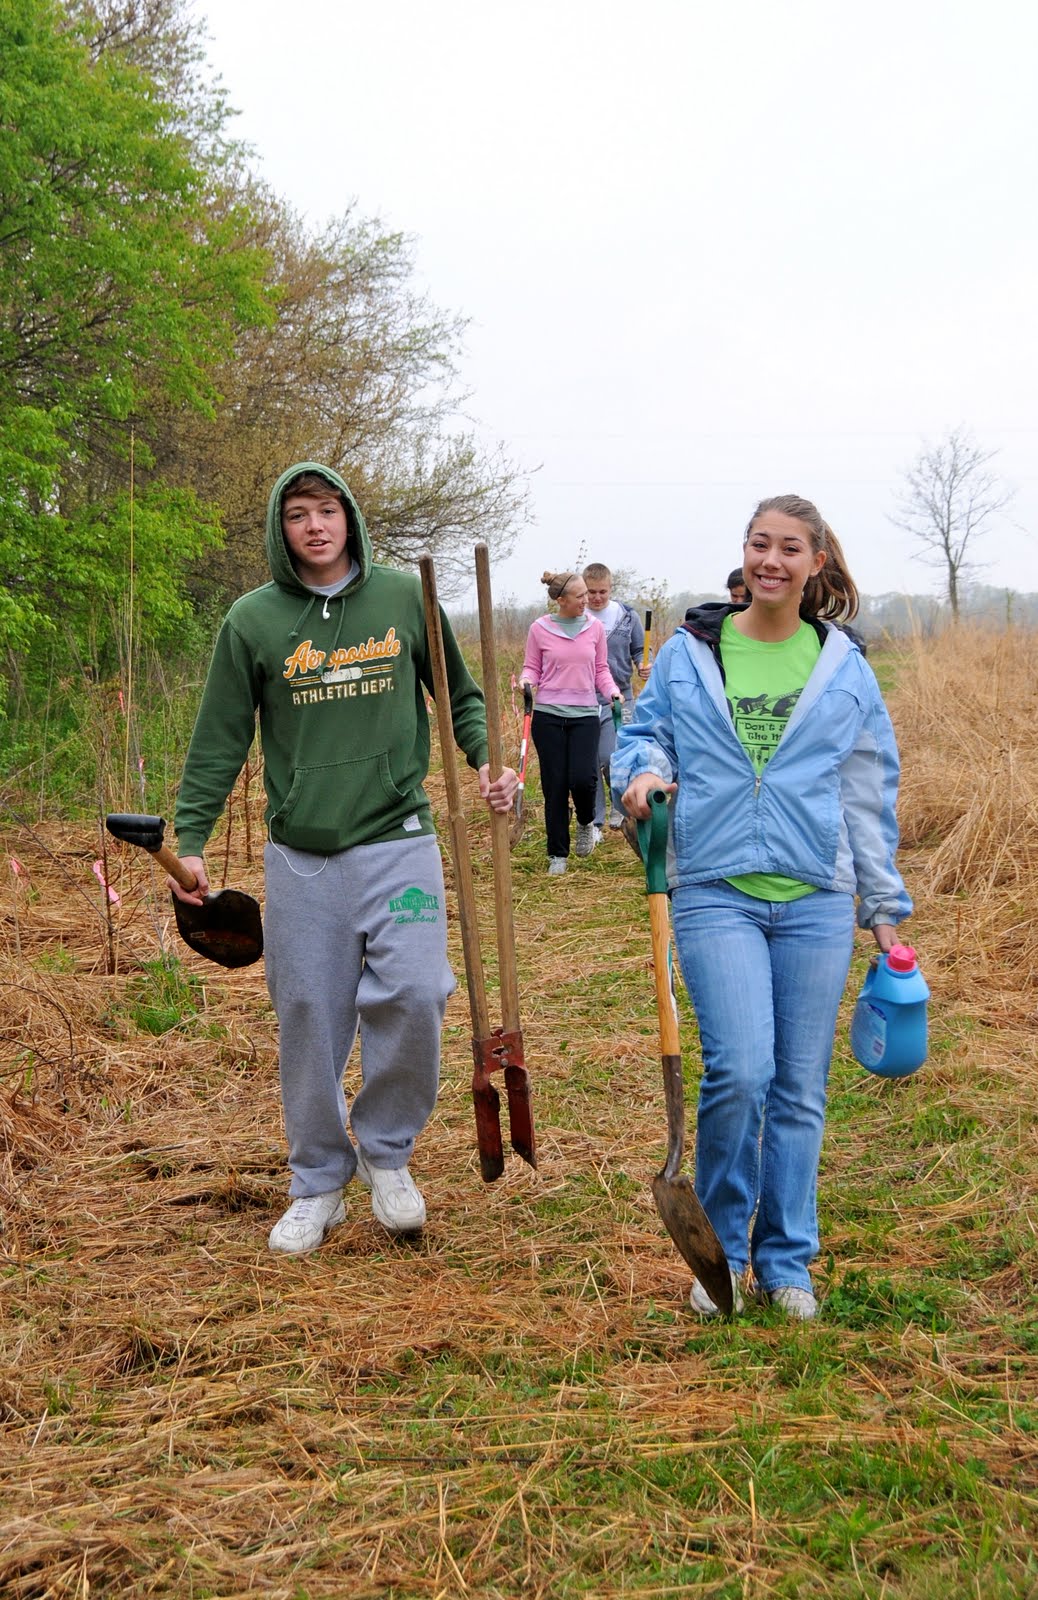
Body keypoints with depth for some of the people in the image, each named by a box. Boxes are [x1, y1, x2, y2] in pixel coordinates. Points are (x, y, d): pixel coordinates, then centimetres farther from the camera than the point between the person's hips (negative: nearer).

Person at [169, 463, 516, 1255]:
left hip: (398, 840, 0)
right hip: (301, 854, 0)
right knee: (309, 1017, 5)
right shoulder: (253, 619, 2)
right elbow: (220, 741, 6)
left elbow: (459, 695, 14)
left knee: (413, 995, -12)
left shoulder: (405, 596, 4)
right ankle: (319, 1182, 23)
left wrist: (489, 761, -4)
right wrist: (191, 839, 1)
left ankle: (386, 1149, 14)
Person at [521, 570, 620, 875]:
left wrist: (612, 691, -7)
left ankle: (586, 821, 20)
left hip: (585, 715, 1)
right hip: (548, 715, -1)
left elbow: (601, 669, 11)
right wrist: (526, 681, -14)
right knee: (554, 786, 2)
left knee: (583, 778, -15)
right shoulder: (540, 629, -1)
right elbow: (532, 667, 7)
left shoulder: (594, 627, 5)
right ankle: (557, 854, 15)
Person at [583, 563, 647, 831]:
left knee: (611, 758, -12)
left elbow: (639, 650, 11)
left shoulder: (627, 616, 3)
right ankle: (594, 822, 14)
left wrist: (643, 666, -9)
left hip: (618, 698, -1)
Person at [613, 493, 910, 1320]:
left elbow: (869, 791, 12)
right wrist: (644, 773, -11)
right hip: (717, 892, -2)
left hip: (816, 900, 2)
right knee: (740, 1071, -15)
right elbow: (644, 731, 14)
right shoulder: (688, 653, 4)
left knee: (800, 1089, 6)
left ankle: (787, 1262, 23)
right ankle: (721, 1251, 8)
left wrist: (885, 903, 13)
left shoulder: (844, 666, 7)